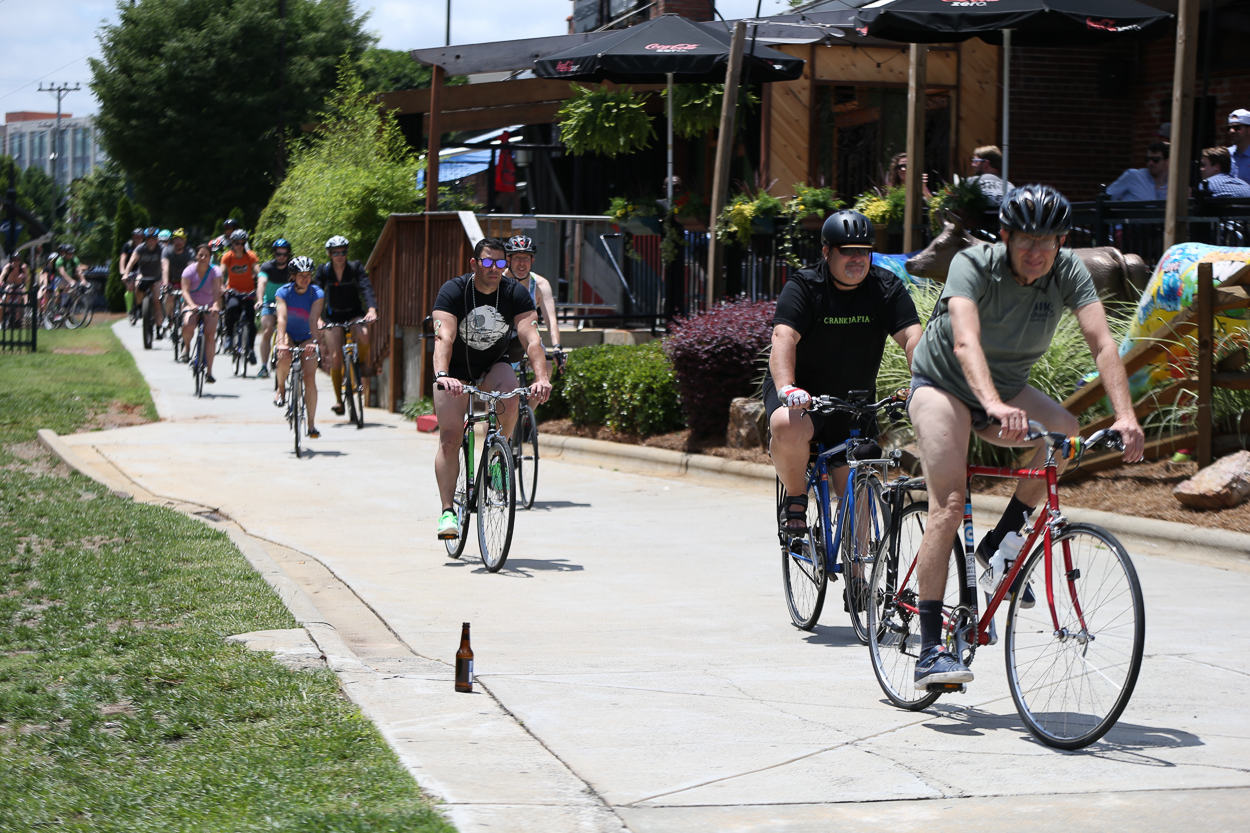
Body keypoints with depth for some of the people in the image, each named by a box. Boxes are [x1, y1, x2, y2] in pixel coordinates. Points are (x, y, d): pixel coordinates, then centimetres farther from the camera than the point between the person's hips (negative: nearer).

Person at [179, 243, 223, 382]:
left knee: (210, 334, -17)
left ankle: (208, 371, -13)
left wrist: (216, 305, -42)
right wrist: (192, 305, -39)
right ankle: (186, 346, 1)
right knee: (188, 326, -32)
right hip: (192, 305, 0)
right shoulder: (189, 270, -9)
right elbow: (185, 291, -20)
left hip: (209, 307, 0)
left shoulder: (215, 272, -9)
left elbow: (217, 291, -23)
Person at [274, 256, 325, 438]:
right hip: (288, 334, 0)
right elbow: (282, 317, -30)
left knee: (310, 379, -13)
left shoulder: (317, 294, -17)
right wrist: (281, 342, -45)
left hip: (306, 337, 0)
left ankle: (311, 424, -9)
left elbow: (314, 318, -29)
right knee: (284, 357, -35)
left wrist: (313, 342, -45)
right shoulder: (283, 292, -17)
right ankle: (281, 389, -5)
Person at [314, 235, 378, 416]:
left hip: (354, 314, -1)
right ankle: (338, 399, 3)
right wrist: (318, 318, -29)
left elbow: (366, 288, -19)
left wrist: (372, 309, -37)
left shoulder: (356, 268, -8)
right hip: (333, 316, 1)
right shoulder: (324, 271, -6)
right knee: (336, 357, -9)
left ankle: (362, 364, -3)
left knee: (363, 335, -34)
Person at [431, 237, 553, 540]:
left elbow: (531, 338, -27)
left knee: (509, 399, -31)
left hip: (494, 365, 2)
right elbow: (444, 337, -34)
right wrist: (442, 375, -52)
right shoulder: (453, 291, -21)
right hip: (456, 369, -1)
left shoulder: (516, 294, -15)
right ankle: (448, 511, -11)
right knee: (450, 437, -15)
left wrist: (541, 378, -44)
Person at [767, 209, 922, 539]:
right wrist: (786, 388, -46)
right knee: (788, 428, -37)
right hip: (804, 394, -3)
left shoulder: (887, 288, -4)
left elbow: (912, 337, -16)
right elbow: (784, 338, -27)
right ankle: (795, 500, -11)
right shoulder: (803, 287, -12)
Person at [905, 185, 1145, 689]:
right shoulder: (972, 265, -27)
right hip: (942, 384, -4)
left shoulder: (1068, 273, -16)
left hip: (1007, 387, 4)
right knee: (949, 504, -20)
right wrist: (995, 406, -60)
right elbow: (966, 343, -42)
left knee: (1066, 431, -25)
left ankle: (1001, 542, -5)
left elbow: (1102, 344, -27)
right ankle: (930, 651, -20)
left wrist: (1125, 416, -44)